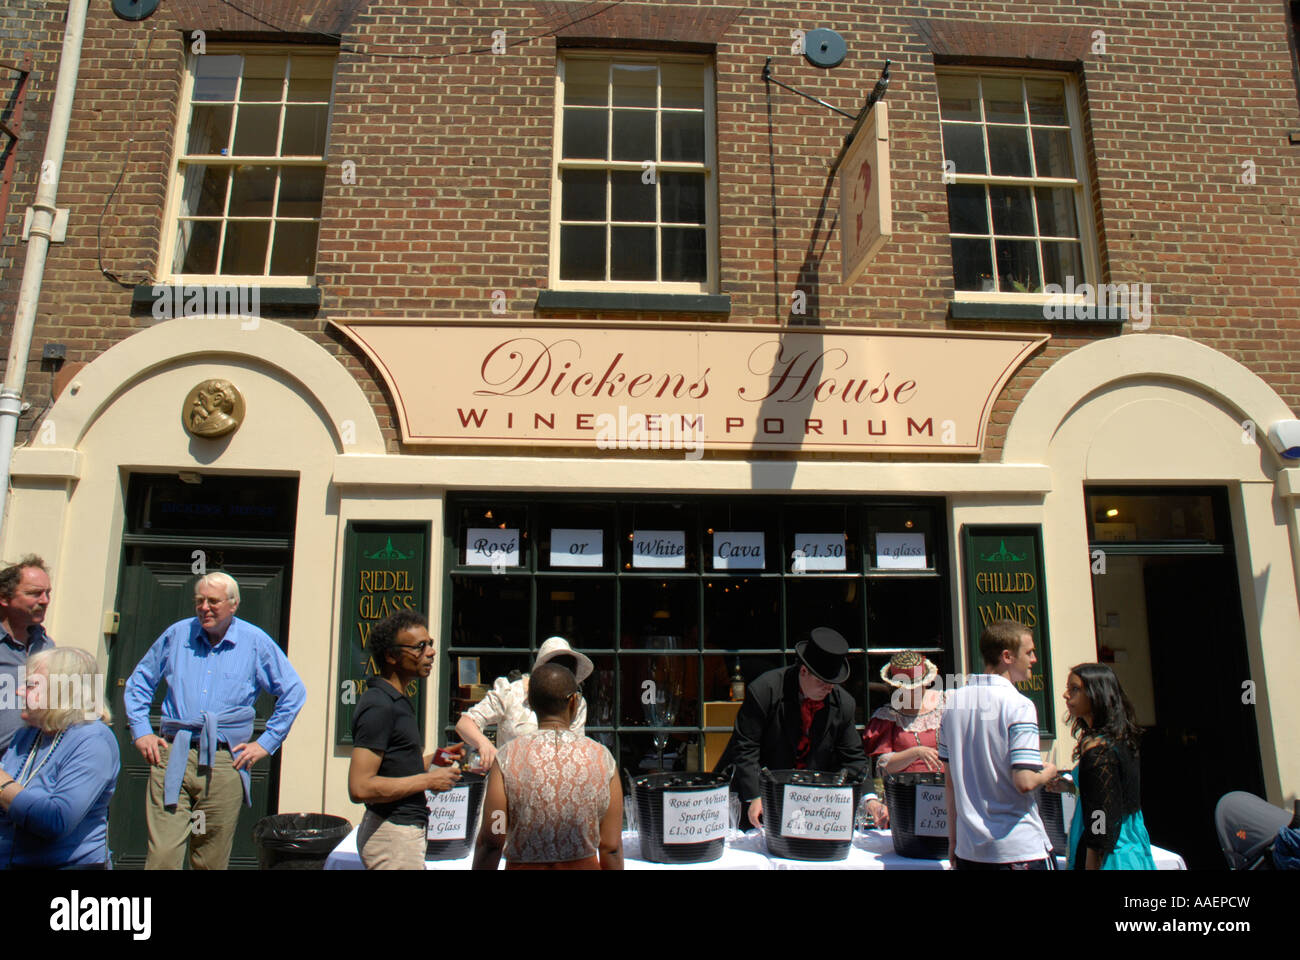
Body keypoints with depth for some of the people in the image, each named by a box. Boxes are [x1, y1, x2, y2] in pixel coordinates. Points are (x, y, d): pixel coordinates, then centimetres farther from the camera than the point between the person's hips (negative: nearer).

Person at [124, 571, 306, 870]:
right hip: (172, 756, 1)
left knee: (211, 862, 6)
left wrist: (266, 742, 3)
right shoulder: (177, 635, 8)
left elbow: (294, 692, 7)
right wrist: (141, 732, 9)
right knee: (162, 855, -8)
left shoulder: (255, 642, 3)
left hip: (225, 763, -1)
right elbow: (138, 683, 20)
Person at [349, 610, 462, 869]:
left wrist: (431, 760, 8)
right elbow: (360, 787, -26)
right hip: (393, 836, -10)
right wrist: (428, 780, -19)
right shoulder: (379, 707, -19)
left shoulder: (397, 700, 12)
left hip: (406, 828, 10)